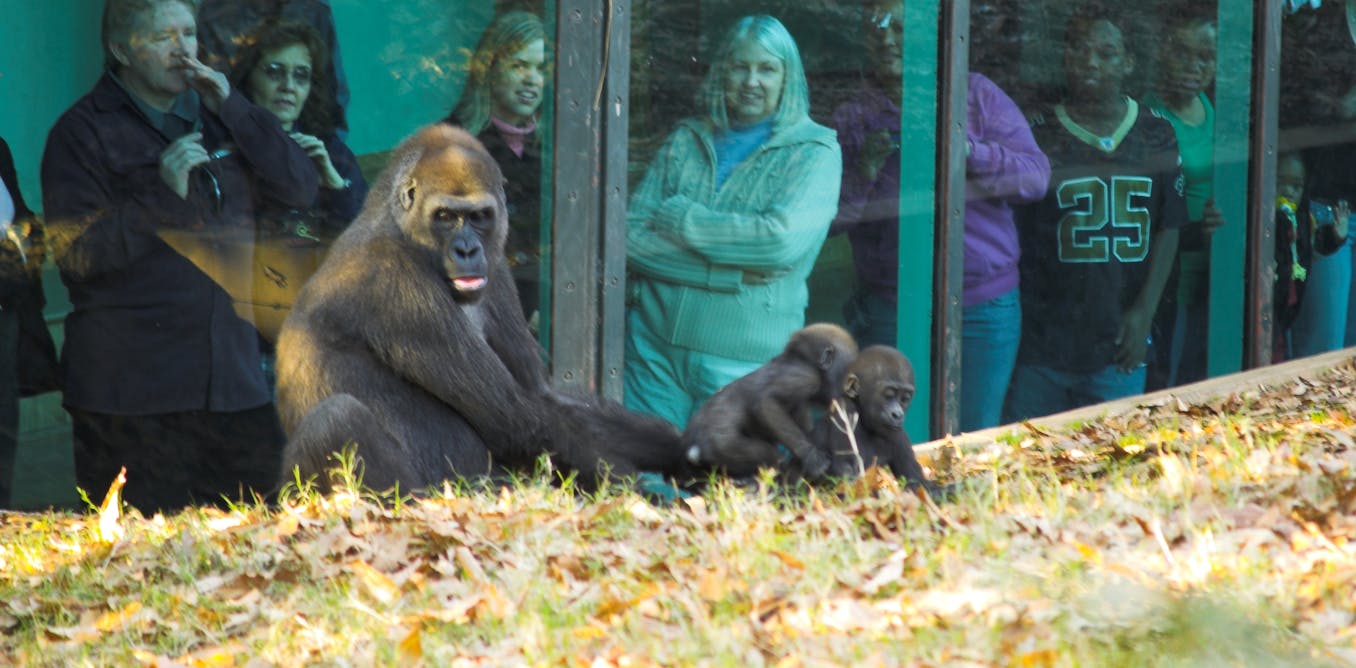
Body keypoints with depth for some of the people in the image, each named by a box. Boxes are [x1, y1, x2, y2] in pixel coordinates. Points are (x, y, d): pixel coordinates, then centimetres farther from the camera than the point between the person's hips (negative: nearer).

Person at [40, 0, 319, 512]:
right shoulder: (82, 133, 0)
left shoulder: (217, 118, 15)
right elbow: (76, 254, -9)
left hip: (233, 384, 5)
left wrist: (233, 108, -3)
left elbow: (302, 190, 5)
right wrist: (163, 193, -16)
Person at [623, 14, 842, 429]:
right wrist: (729, 272, -12)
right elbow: (630, 236, 1)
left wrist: (680, 218, -7)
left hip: (744, 363, -3)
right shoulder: (685, 141, 11)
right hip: (653, 348, 3)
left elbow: (784, 239, -16)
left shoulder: (815, 152, 1)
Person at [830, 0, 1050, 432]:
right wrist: (864, 173, -15)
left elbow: (1035, 177, -5)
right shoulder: (853, 118, 6)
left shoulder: (977, 96, 3)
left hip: (982, 311, -1)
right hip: (888, 312, 1)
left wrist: (966, 149, -19)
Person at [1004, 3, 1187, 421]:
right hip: (1042, 340, -2)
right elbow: (1009, 230, -1)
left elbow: (1168, 229, 7)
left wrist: (1144, 311, -2)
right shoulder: (1038, 136, -2)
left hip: (1117, 342, 2)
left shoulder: (1155, 135, 6)